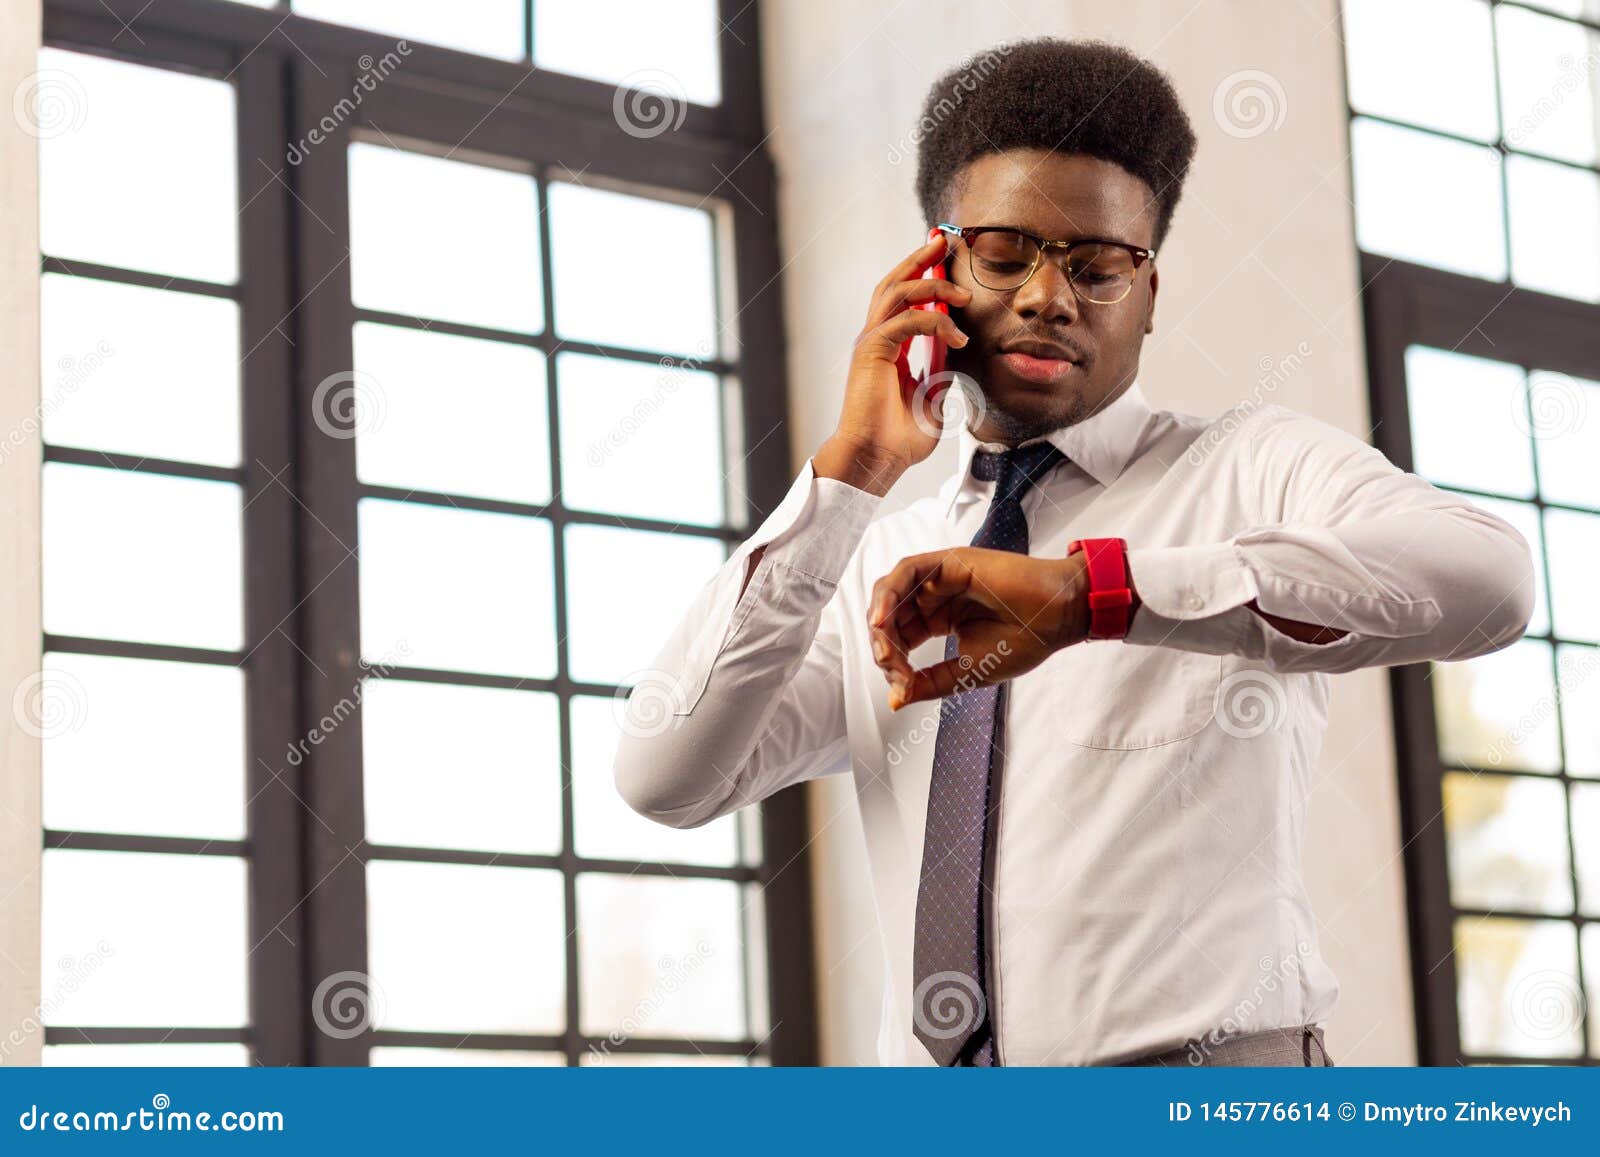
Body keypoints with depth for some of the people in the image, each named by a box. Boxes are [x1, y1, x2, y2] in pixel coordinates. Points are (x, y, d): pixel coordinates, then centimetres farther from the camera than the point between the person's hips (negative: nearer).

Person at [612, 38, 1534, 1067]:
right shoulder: (878, 569, 16)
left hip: (1205, 1086, -3)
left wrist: (1087, 589, -23)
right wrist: (847, 477, 1)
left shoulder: (1253, 470, 3)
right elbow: (664, 780, 5)